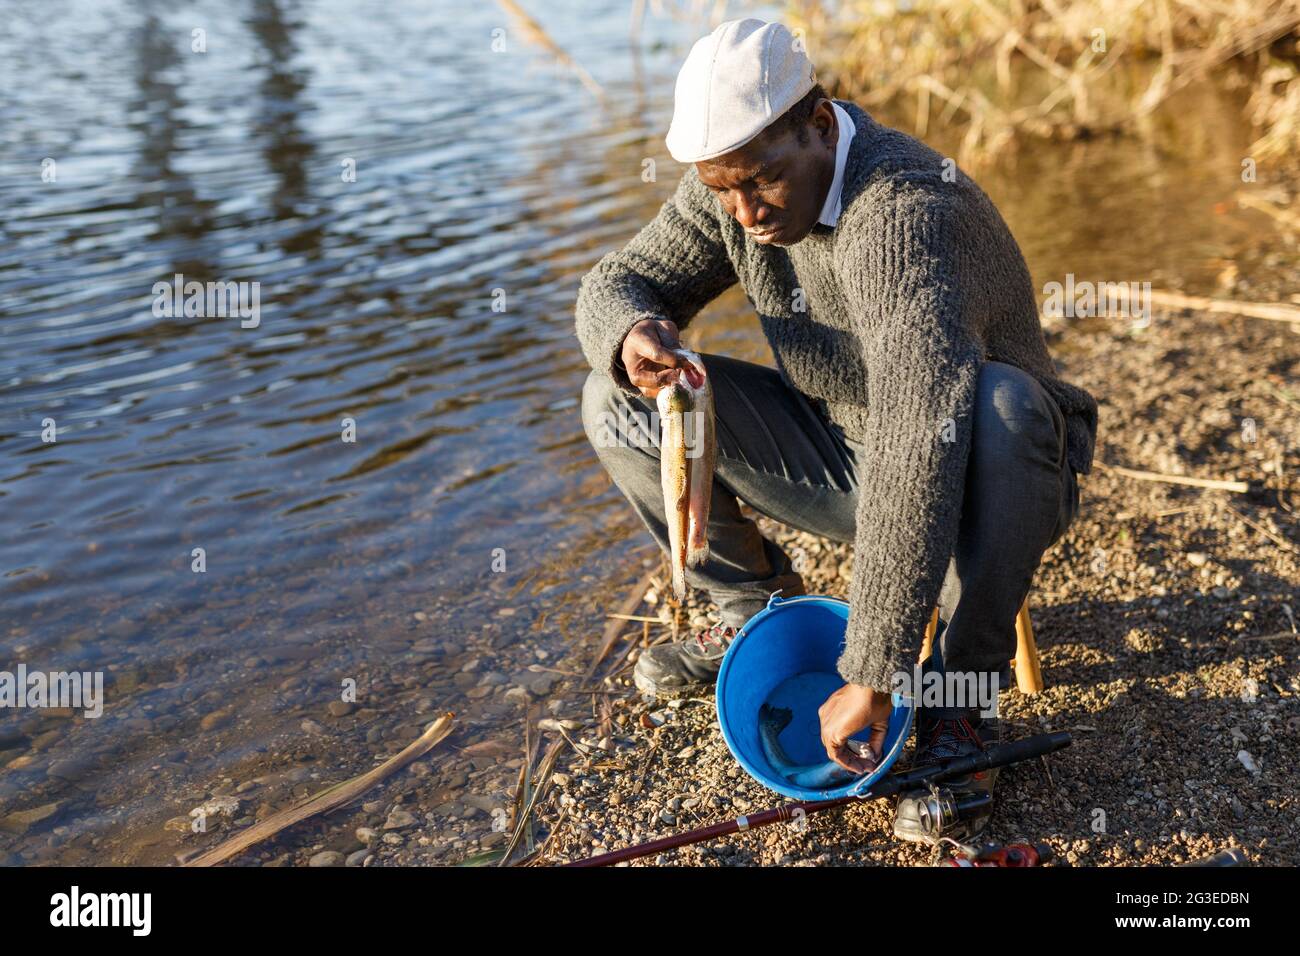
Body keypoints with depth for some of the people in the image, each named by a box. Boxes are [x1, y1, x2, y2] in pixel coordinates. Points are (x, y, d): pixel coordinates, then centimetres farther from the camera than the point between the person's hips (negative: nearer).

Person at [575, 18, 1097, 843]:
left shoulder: (904, 213, -34)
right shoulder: (736, 186, -10)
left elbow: (922, 446, -44)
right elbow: (616, 284, -2)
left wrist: (872, 676, -44)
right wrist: (631, 336, -29)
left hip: (984, 475, -6)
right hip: (846, 459, 6)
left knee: (997, 405, -42)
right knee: (620, 400, -8)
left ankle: (961, 698, -19)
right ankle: (761, 612, 12)